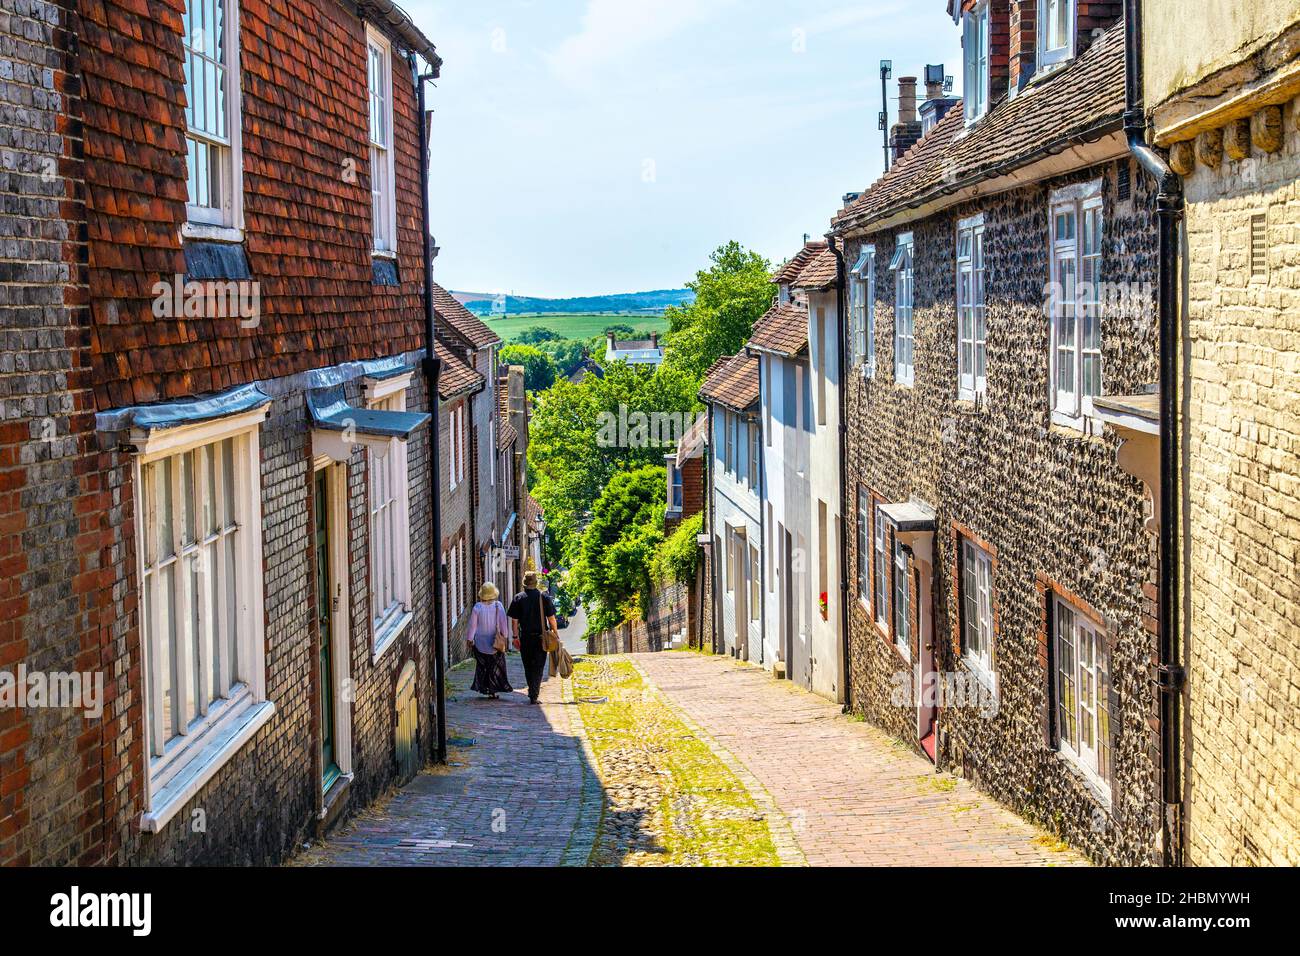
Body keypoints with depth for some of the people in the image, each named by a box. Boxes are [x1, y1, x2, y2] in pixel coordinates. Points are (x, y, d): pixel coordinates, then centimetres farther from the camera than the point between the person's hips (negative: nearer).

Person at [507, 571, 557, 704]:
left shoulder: (518, 598, -1)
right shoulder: (544, 597, -3)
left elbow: (514, 620, -2)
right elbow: (551, 618, -3)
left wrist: (516, 637, 5)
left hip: (525, 637, 1)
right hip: (541, 637, -1)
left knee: (528, 667, 15)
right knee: (538, 667, 1)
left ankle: (532, 692, 25)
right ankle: (534, 695, -10)